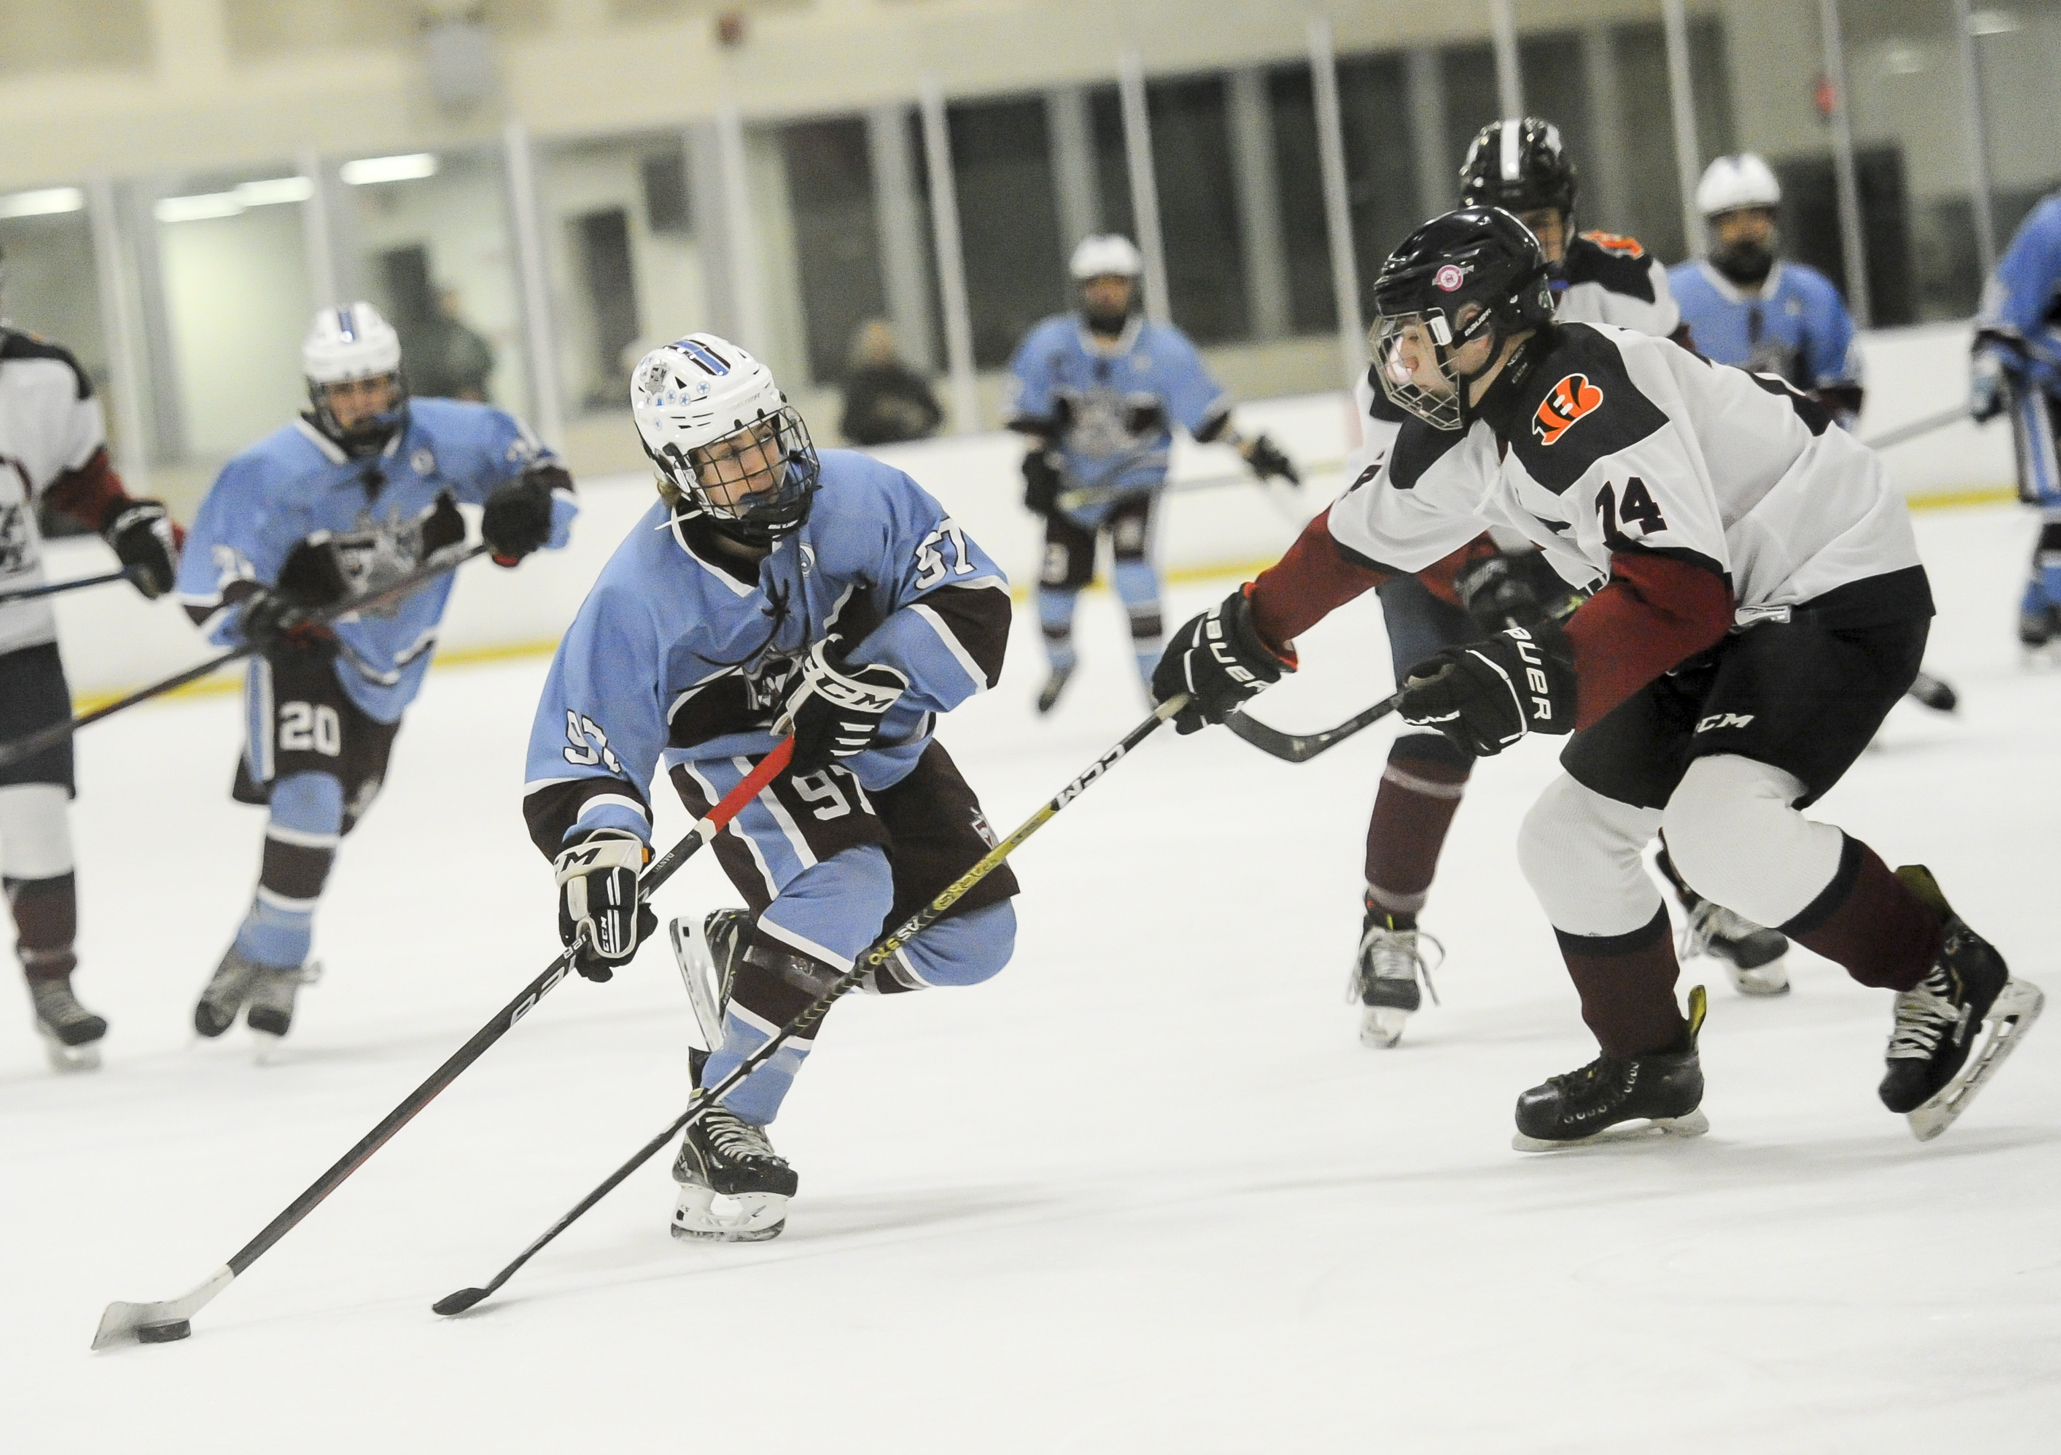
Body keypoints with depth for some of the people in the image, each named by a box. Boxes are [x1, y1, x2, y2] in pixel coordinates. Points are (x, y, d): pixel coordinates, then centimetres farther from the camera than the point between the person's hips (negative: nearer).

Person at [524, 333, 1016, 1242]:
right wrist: (596, 856, -44)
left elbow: (974, 603, -18)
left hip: (881, 746, 5)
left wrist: (874, 677, -33)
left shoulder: (860, 497, -23)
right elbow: (579, 757, -25)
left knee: (972, 940, 2)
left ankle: (745, 952, 23)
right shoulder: (640, 593, -28)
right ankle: (719, 1133, -28)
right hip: (739, 758, -5)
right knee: (844, 887, -33)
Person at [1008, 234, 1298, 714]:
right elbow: (1028, 408, -3)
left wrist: (1251, 450, -11)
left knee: (1132, 558, -24)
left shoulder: (1163, 347, -13)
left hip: (1135, 476, -2)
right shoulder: (1052, 343, -12)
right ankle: (1059, 663, 31)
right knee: (1058, 578, -2)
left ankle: (1154, 675, -15)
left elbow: (1204, 410, -8)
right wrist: (1035, 461, -11)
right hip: (1072, 480, 2)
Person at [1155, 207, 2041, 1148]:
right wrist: (1245, 636, 25)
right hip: (1725, 615, 10)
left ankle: (1951, 979, -14)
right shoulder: (1464, 423, 2)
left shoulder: (1584, 400, -28)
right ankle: (1648, 1068, 25)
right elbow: (1366, 534, 20)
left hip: (1842, 586, -10)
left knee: (1718, 823, -29)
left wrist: (1541, 678, -41)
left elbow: (1681, 592, -34)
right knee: (1568, 838, 9)